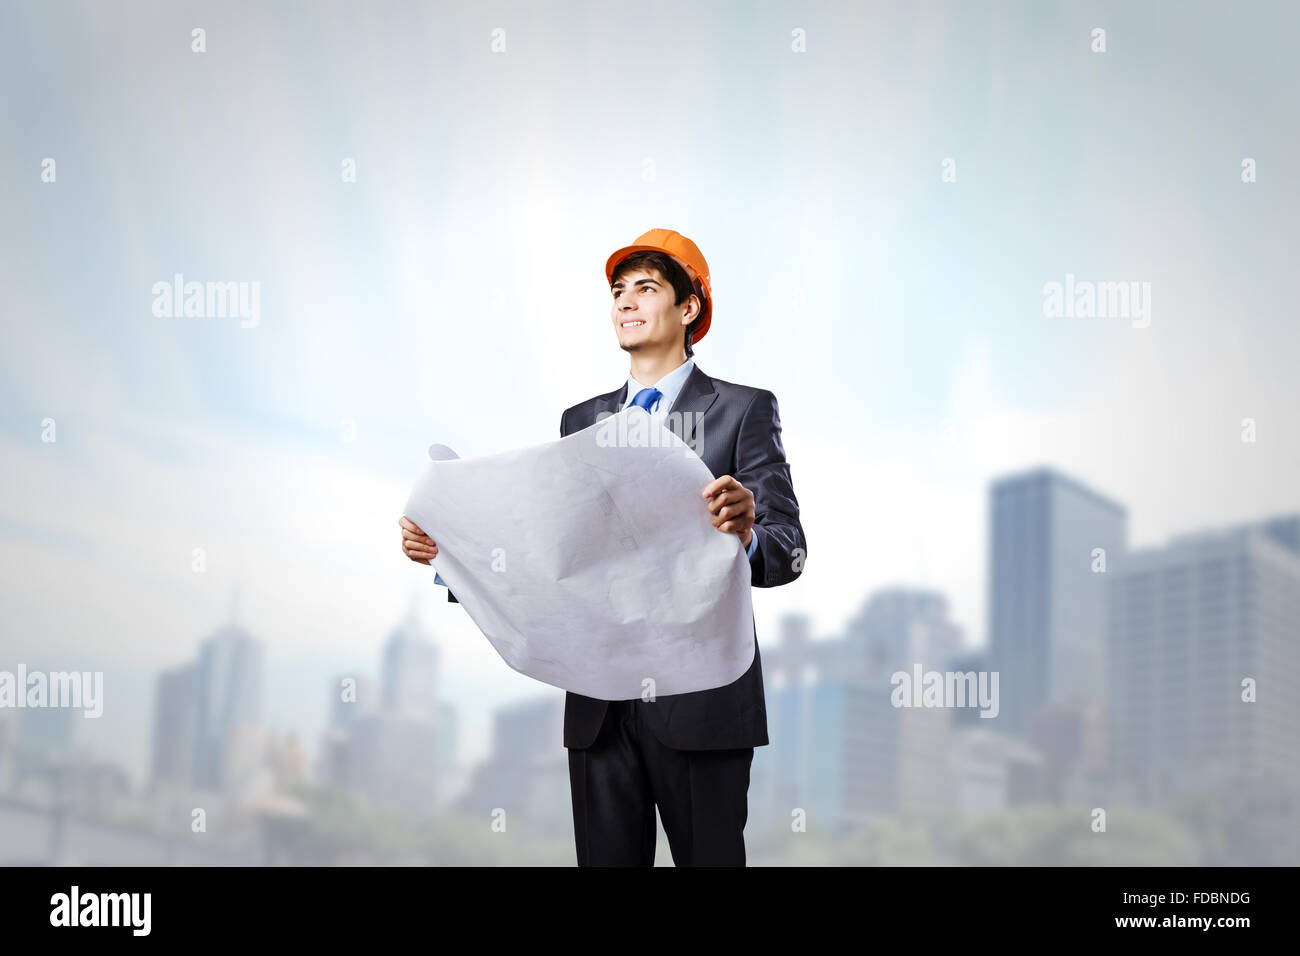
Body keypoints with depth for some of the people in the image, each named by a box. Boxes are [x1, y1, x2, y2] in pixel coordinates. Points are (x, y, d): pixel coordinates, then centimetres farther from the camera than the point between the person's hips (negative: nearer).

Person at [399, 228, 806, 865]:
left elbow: (788, 549, -9)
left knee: (708, 856, 1)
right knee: (607, 858, 9)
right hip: (600, 707, 4)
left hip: (698, 700, -4)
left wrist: (746, 537, -32)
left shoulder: (743, 411, 1)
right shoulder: (581, 422, 15)